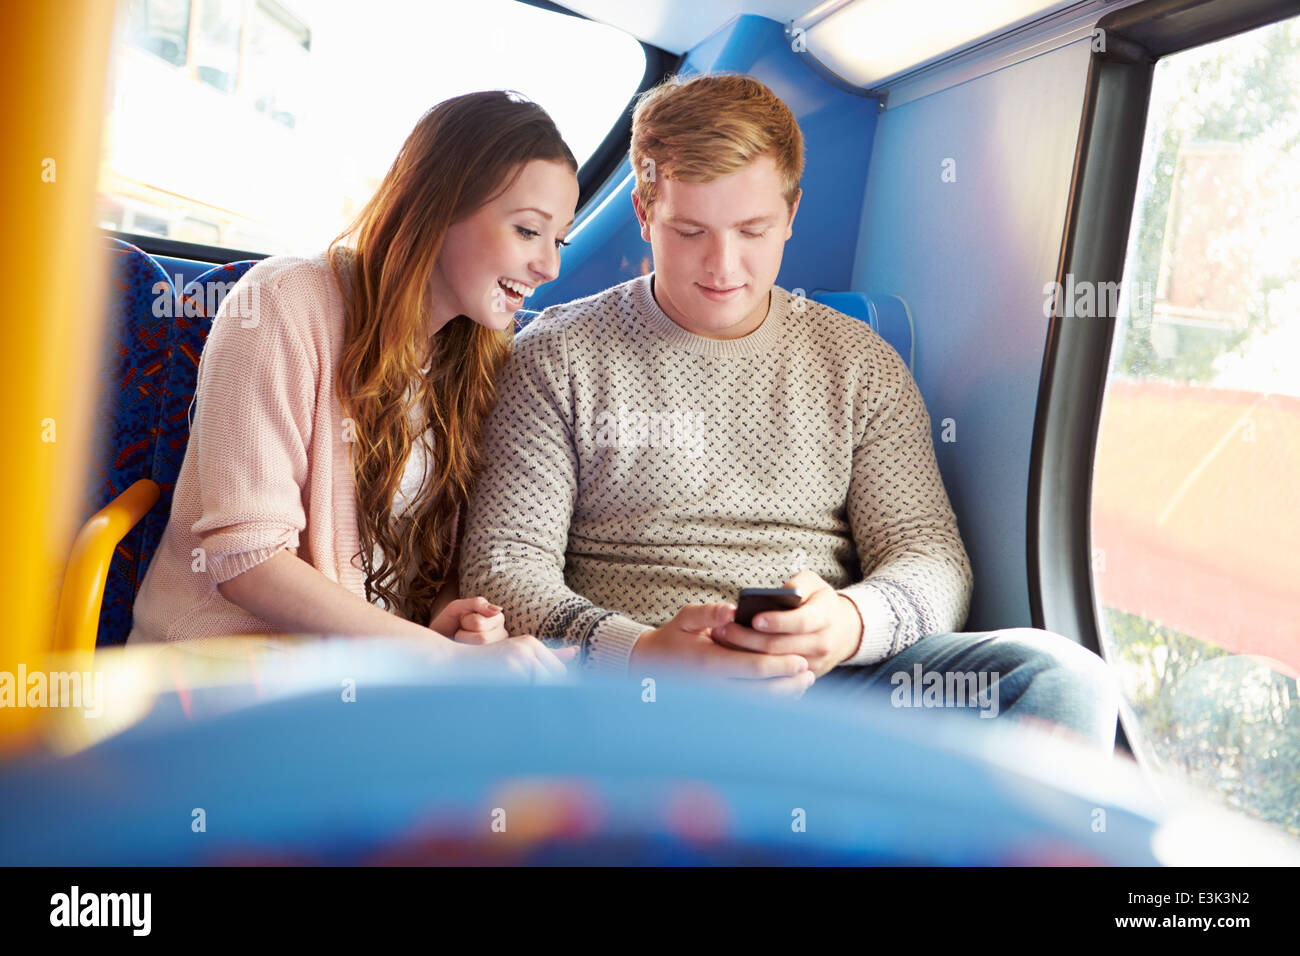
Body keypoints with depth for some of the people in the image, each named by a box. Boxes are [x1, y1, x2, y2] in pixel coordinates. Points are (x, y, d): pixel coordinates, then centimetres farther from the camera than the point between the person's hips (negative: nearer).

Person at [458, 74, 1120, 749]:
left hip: (830, 684, 3)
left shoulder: (860, 365, 15)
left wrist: (850, 623, -17)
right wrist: (641, 653, -21)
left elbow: (931, 558, 9)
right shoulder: (558, 357, 7)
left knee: (1062, 679, -23)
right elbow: (501, 568, 0)